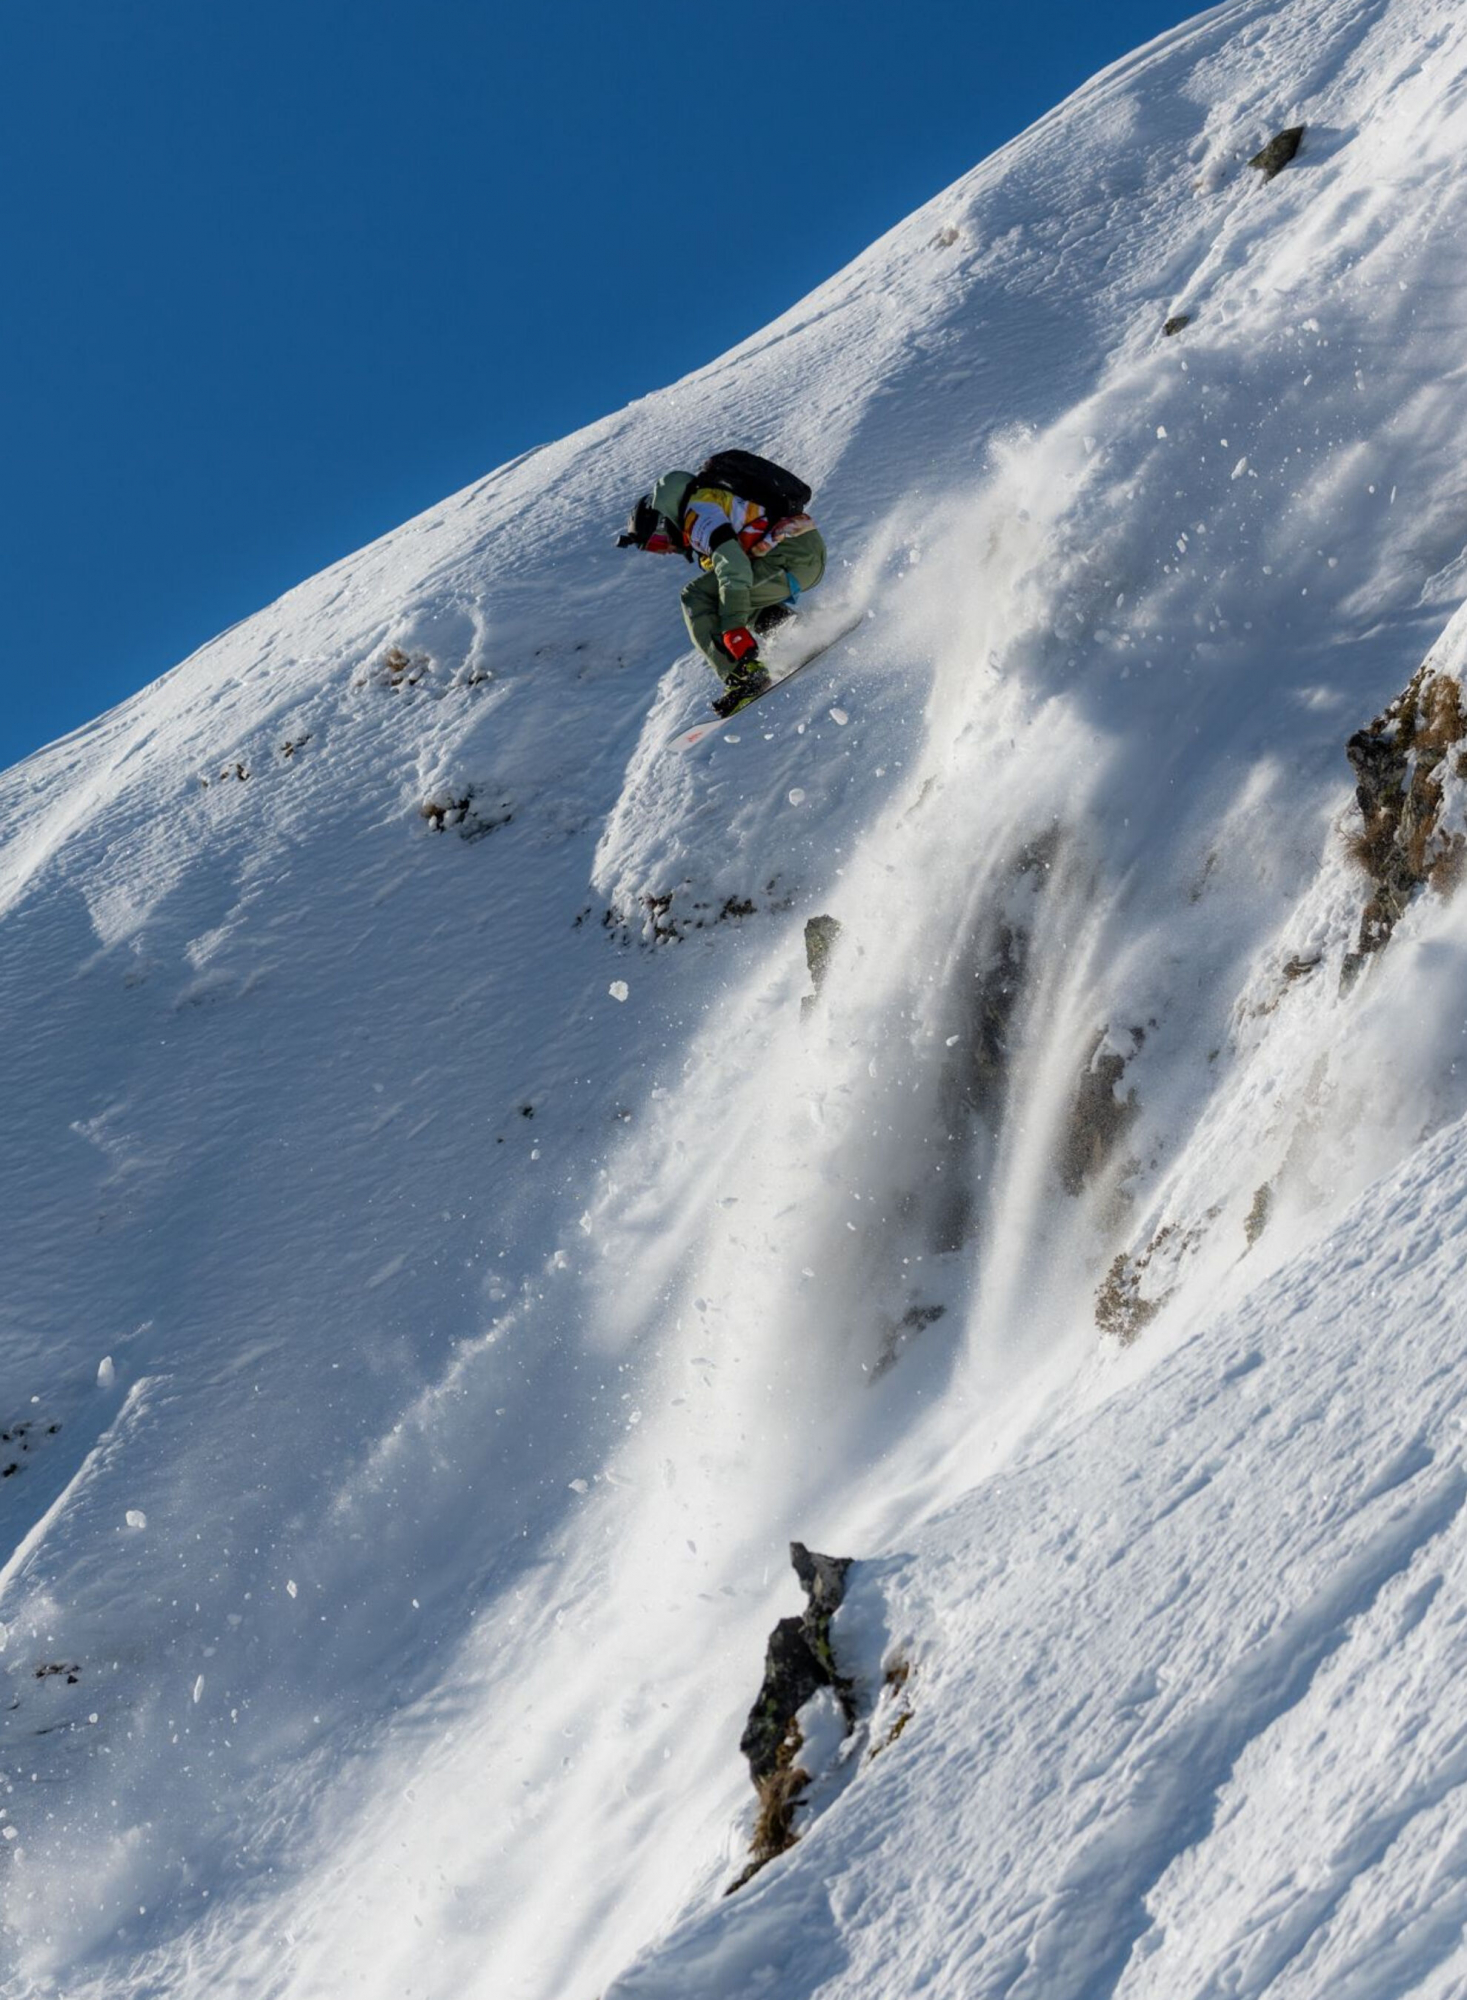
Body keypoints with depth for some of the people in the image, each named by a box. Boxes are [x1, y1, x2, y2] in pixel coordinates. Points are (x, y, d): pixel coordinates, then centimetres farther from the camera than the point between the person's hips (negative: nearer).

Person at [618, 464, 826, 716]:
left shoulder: (697, 515, -8)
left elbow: (733, 567, -21)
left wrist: (734, 629, -25)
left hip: (788, 557, -10)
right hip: (814, 553, 10)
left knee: (697, 596, -7)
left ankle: (744, 676, -18)